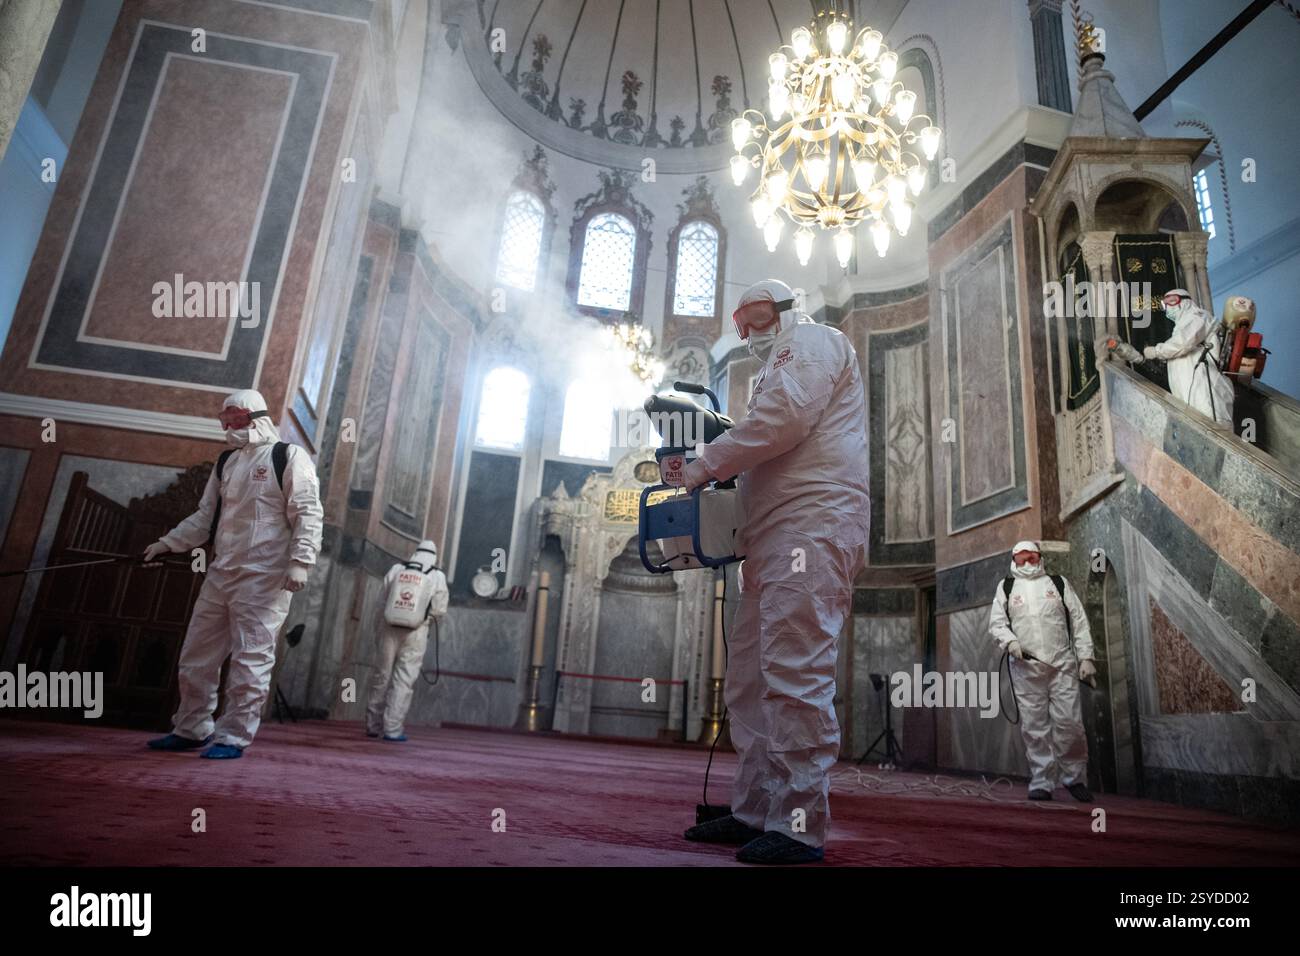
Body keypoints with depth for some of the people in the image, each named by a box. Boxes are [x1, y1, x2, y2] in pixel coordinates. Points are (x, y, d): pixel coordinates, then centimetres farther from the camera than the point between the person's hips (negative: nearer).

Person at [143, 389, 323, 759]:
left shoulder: (288, 457, -5)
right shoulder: (226, 462, 18)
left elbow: (308, 514, -12)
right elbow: (206, 516, 25)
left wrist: (300, 561, -21)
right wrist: (168, 542, 16)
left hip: (264, 578, -8)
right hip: (221, 573, 8)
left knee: (250, 661, -5)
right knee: (196, 655, 13)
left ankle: (233, 737, 5)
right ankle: (192, 729, 27)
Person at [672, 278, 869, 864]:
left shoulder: (811, 341, 7)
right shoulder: (780, 368, 36)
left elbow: (782, 417, -12)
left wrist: (706, 464, -7)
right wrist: (717, 474, 15)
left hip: (811, 523, -10)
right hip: (776, 535, 10)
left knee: (795, 674, -15)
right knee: (750, 677, 6)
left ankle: (799, 826, -11)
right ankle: (754, 811, 11)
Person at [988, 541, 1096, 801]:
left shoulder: (1058, 583, 14)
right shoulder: (1006, 587, 14)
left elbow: (1079, 621, 11)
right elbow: (996, 622, 8)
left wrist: (1086, 657, 2)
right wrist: (1009, 640, -12)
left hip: (1062, 665, 0)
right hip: (1026, 667, 0)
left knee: (1069, 722, -4)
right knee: (1034, 726, 0)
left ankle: (1074, 778, 13)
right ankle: (1041, 783, 7)